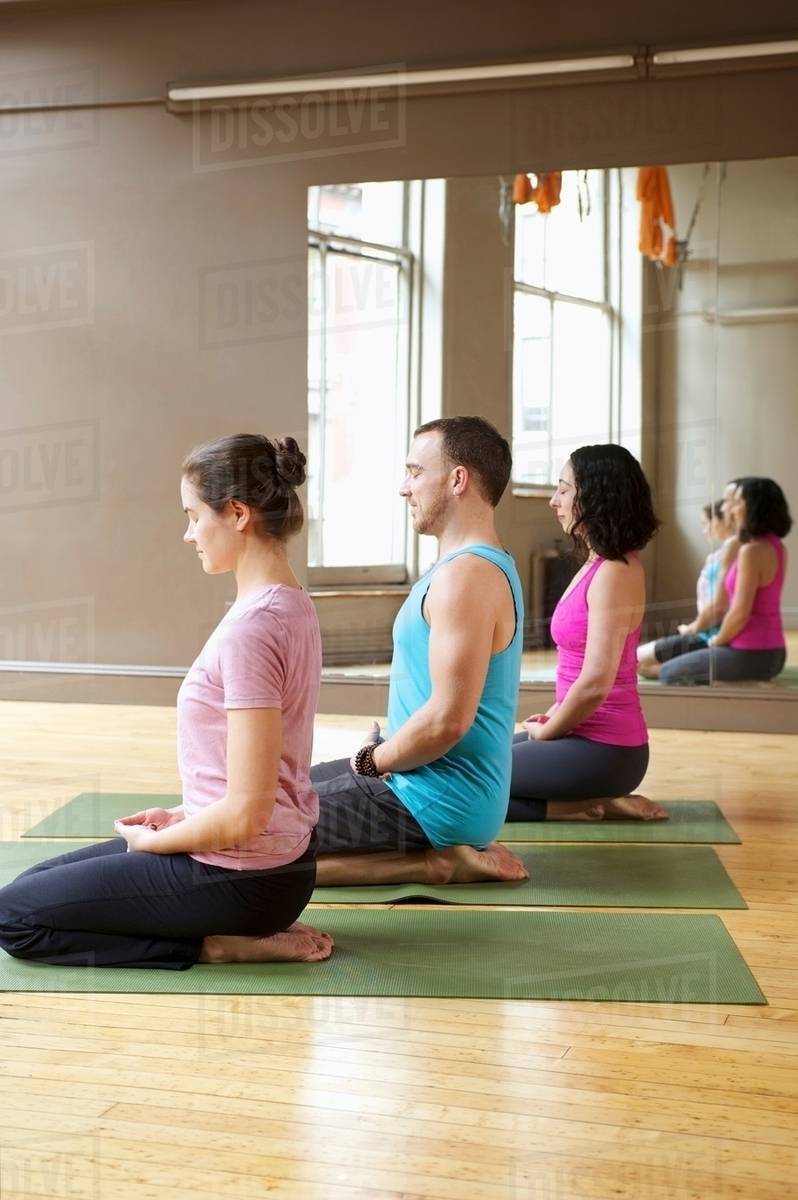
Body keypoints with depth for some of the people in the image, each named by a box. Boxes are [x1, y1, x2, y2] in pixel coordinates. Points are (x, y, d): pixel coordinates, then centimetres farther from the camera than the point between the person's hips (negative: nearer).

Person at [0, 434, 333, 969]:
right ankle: (246, 931, 11)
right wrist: (182, 816, 9)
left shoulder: (250, 628, -25)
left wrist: (154, 841, -9)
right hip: (278, 854, 9)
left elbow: (245, 813, -25)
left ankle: (218, 945, -3)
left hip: (241, 874, -9)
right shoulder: (289, 604, 5)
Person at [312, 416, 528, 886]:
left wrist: (373, 761, -12)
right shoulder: (480, 564, 12)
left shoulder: (466, 575, -22)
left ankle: (436, 863, -7)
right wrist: (381, 756, 10)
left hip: (437, 803, -10)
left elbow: (448, 718, -27)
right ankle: (446, 850, 11)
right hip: (434, 782, 10)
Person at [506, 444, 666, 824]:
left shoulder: (614, 574, -20)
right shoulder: (598, 564, 11)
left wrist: (547, 733, -9)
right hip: (589, 735, 10)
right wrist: (555, 715, 13)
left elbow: (596, 683, -23)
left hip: (603, 750, -10)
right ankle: (597, 801, 10)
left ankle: (586, 808, -5)